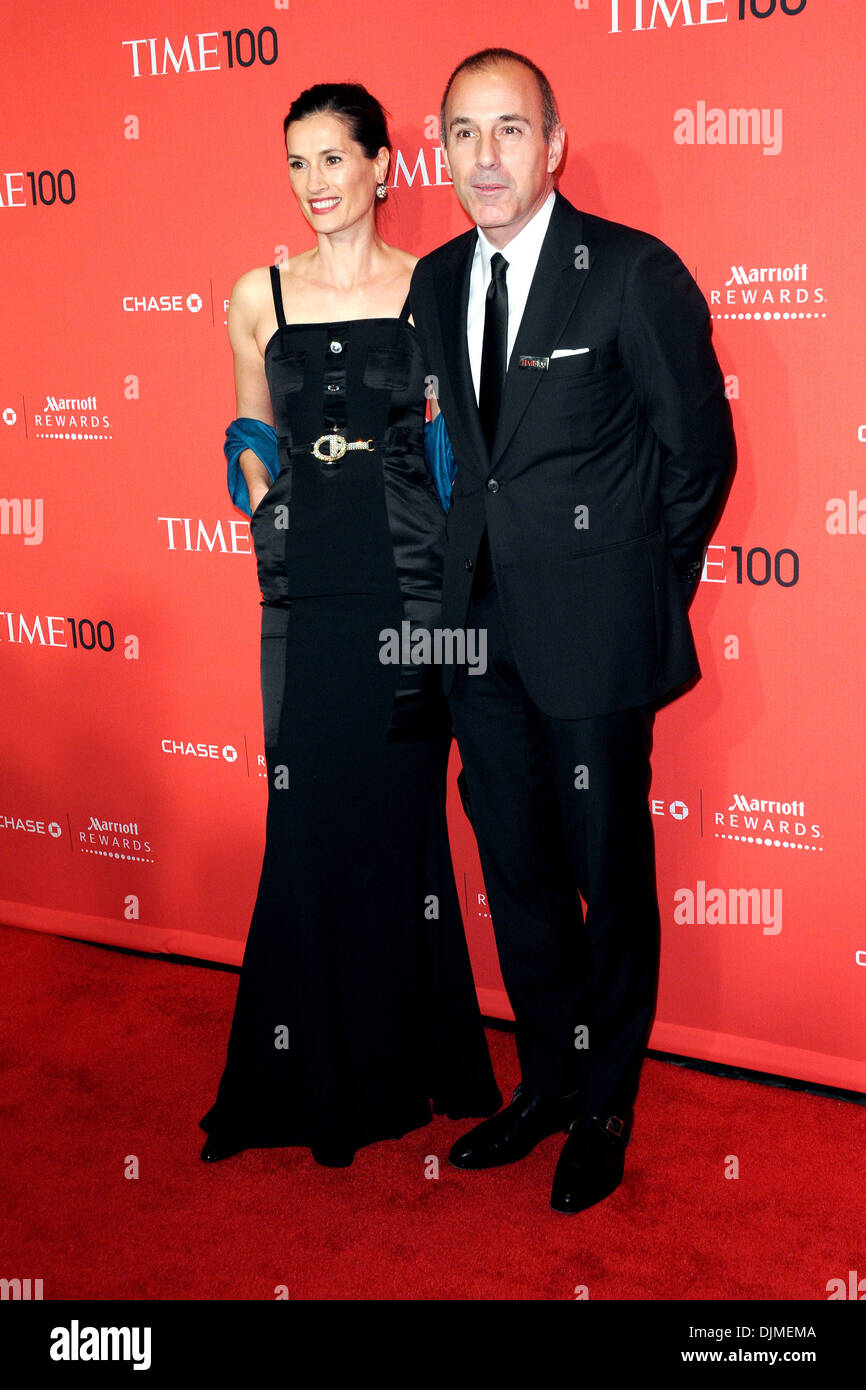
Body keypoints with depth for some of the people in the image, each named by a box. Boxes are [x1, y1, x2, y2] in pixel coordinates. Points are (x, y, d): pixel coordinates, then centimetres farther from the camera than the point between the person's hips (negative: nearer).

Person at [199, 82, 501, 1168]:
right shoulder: (259, 296, 8)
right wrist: (277, 517, 4)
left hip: (409, 585, -2)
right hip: (306, 593, 2)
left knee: (398, 813, 5)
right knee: (310, 821, 4)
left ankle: (402, 1065, 22)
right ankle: (324, 1073, 20)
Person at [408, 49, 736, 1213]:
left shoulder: (635, 274, -10)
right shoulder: (436, 281, 8)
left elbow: (699, 450, -5)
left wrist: (640, 587, -1)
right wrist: (474, 570, 9)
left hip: (594, 633, -6)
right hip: (483, 625, 6)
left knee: (610, 872, 7)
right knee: (517, 866, 15)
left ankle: (607, 1106, 26)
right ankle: (547, 1082, 34)